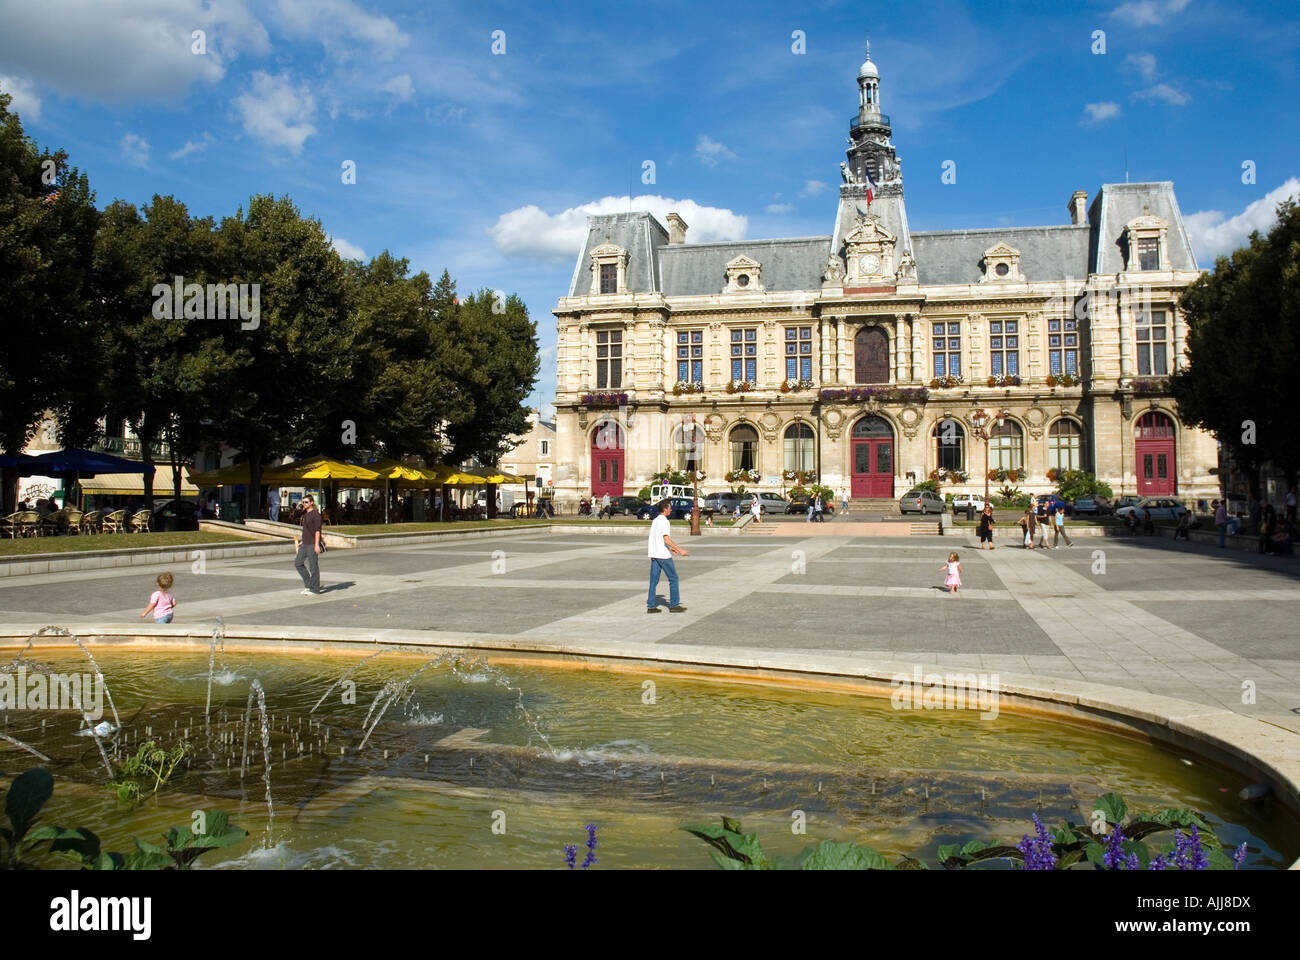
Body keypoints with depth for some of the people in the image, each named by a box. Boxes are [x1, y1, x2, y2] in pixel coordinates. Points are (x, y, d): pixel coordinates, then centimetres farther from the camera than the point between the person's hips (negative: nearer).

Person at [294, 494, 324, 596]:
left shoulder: (315, 514, -10)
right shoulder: (305, 514, 16)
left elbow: (317, 530, -15)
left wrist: (316, 544, -20)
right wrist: (302, 541, 25)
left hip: (313, 544, -9)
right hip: (305, 544, 9)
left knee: (313, 566, -4)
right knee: (298, 563, 8)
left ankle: (315, 589, 2)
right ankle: (308, 584, 15)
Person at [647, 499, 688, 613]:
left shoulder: (655, 520, 15)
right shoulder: (664, 521, -13)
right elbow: (666, 540, -21)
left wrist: (670, 548, 29)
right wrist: (680, 550, -20)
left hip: (654, 555, 8)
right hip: (663, 555, -8)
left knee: (654, 581, 7)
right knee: (673, 579, 2)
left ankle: (651, 606, 7)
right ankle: (674, 605, 5)